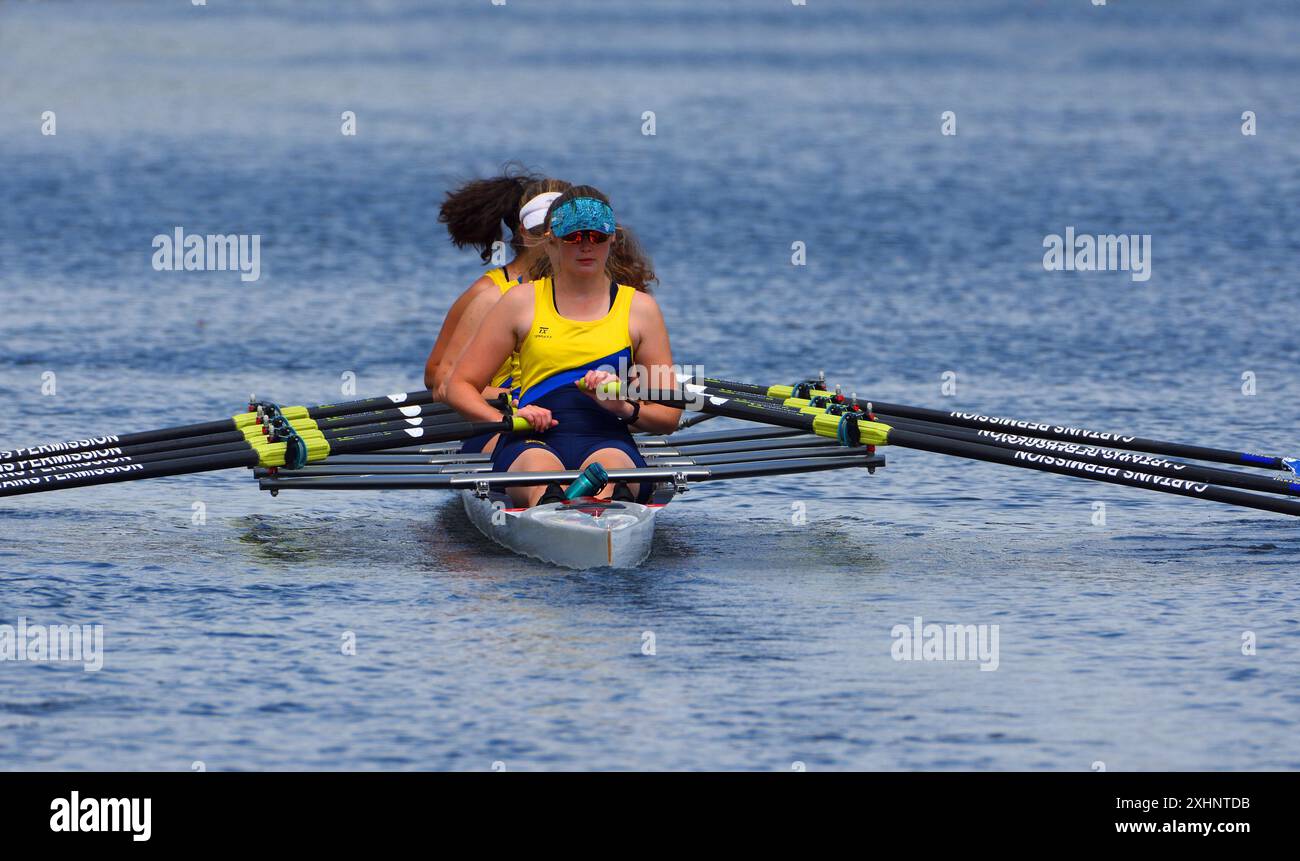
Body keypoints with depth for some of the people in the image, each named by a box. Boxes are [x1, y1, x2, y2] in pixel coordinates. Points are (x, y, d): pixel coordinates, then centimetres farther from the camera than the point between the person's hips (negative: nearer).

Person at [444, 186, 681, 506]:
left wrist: (626, 409, -8)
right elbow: (460, 386, 14)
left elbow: (669, 416, 15)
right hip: (534, 442, 0)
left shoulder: (639, 308, 16)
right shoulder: (523, 302, 15)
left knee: (609, 465, -39)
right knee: (540, 467, -39)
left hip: (607, 440, 0)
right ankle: (549, 505, -74)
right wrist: (505, 420, -6)